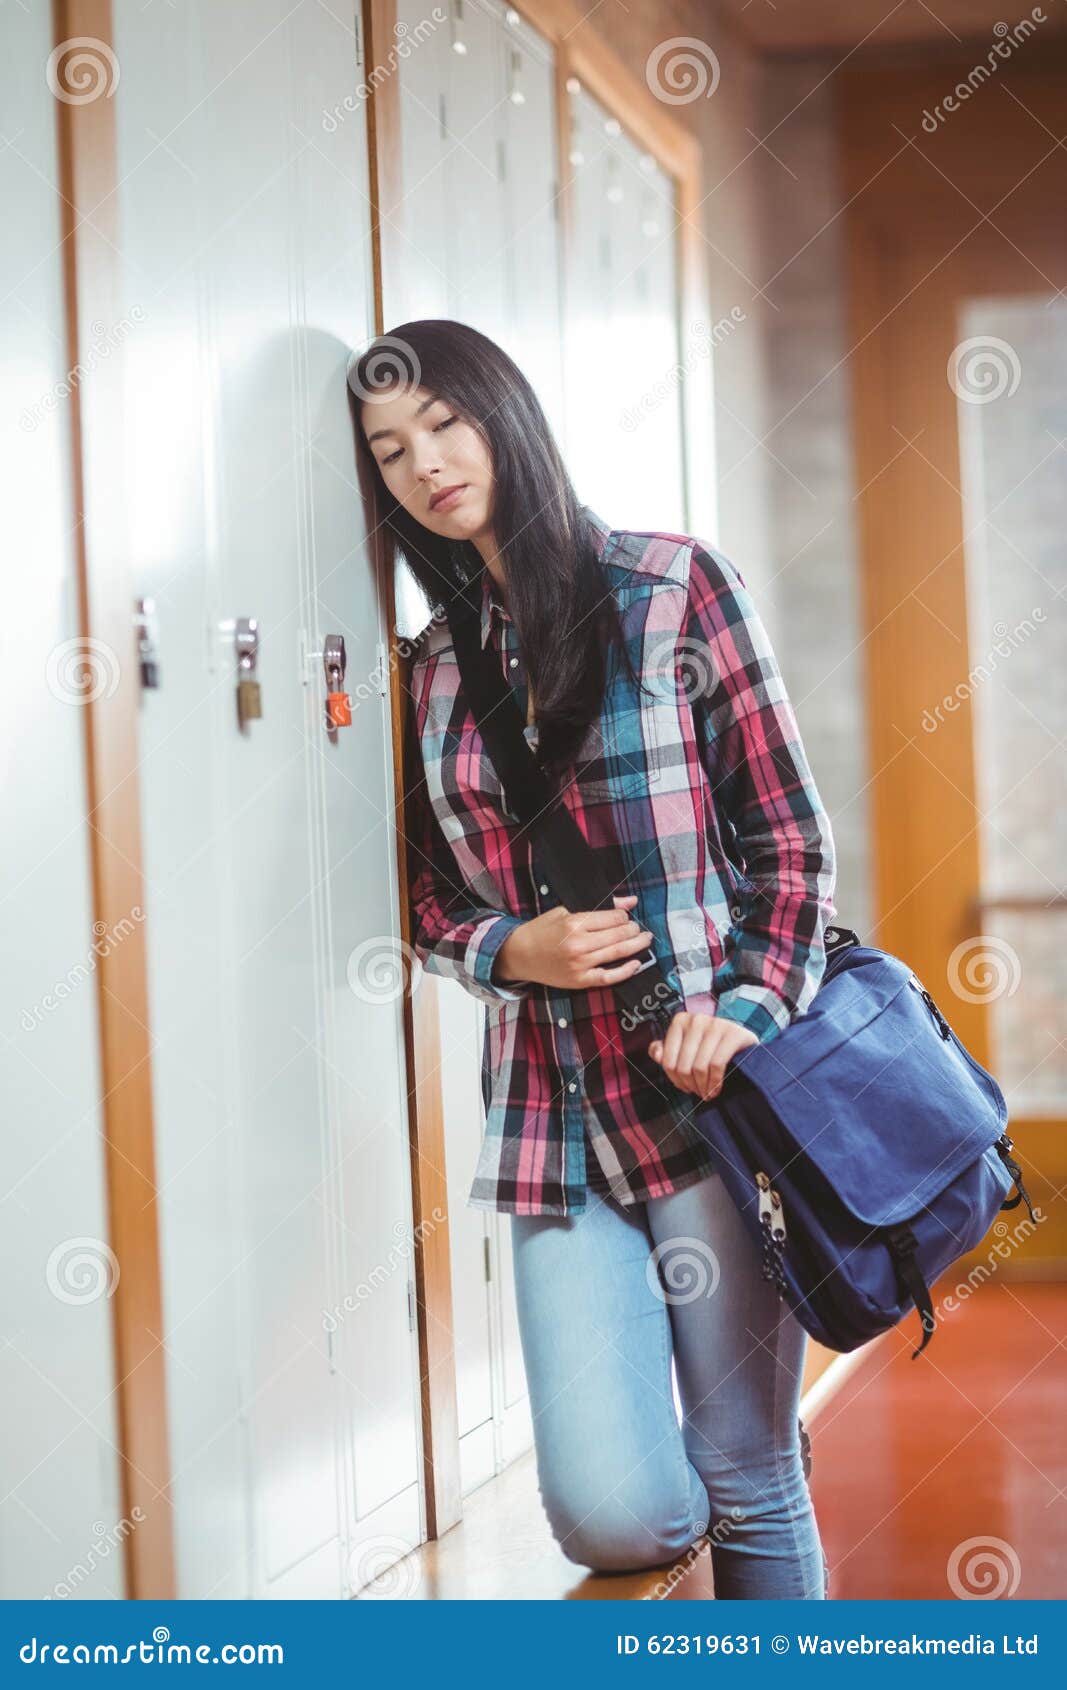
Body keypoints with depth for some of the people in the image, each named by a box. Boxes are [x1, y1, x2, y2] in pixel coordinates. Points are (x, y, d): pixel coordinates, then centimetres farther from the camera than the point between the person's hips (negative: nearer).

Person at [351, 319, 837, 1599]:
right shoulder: (440, 666, 13)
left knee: (746, 1483, 1)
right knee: (610, 1512, -8)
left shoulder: (673, 590, 2)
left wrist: (746, 1013, -15)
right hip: (553, 1118, 3)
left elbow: (789, 842, 0)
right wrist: (517, 951, -5)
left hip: (708, 1098, -3)